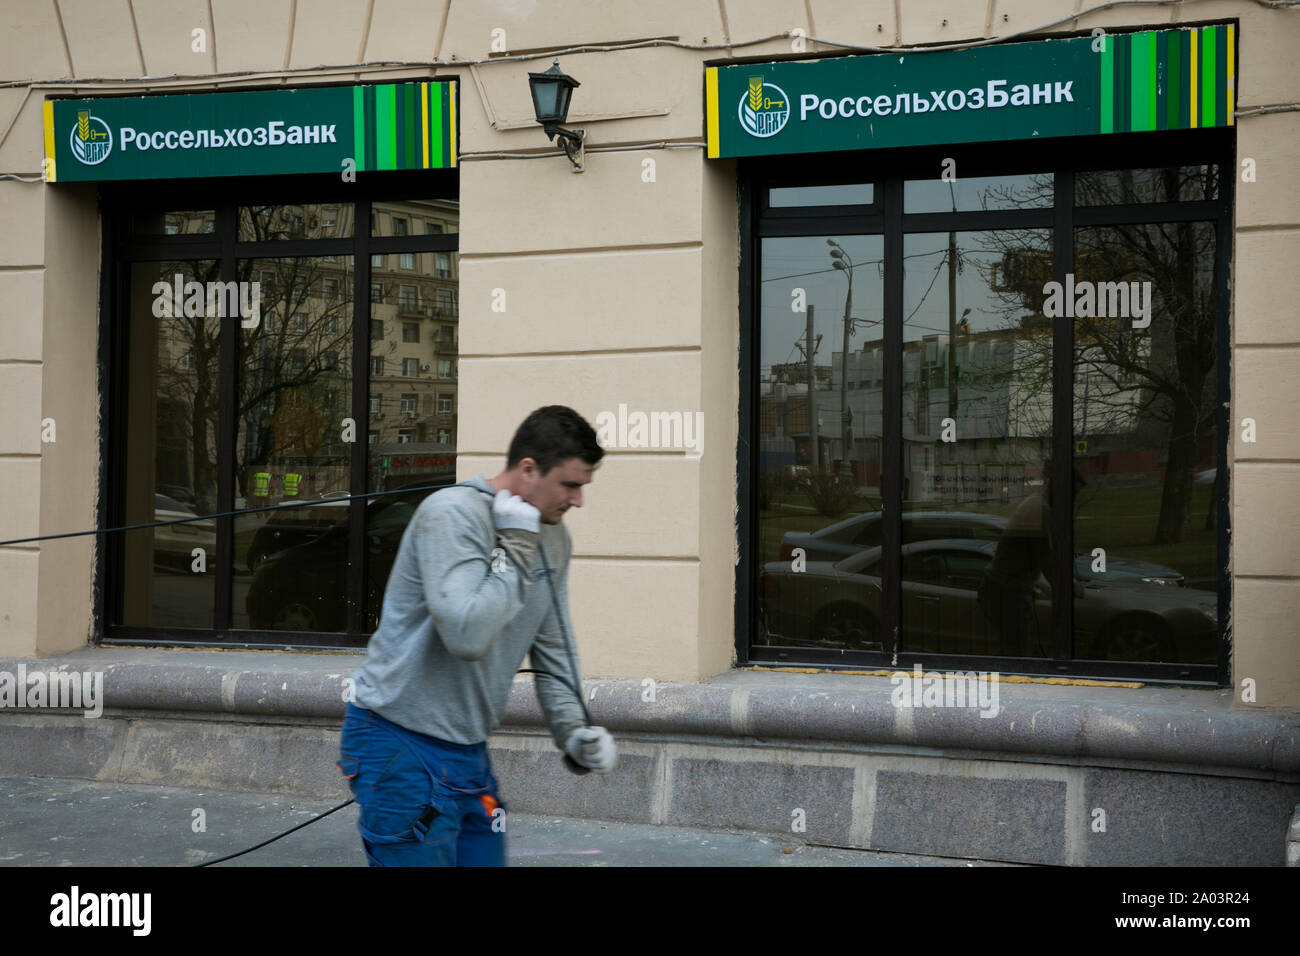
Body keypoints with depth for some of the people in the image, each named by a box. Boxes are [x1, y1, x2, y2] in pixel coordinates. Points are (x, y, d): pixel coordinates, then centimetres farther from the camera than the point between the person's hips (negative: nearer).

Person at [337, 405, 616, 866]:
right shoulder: (452, 514, -20)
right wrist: (517, 545, -22)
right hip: (402, 744, -8)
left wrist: (572, 729, 1)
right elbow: (468, 636, -30)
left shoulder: (554, 539, 5)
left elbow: (552, 651, 14)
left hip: (469, 749, 8)